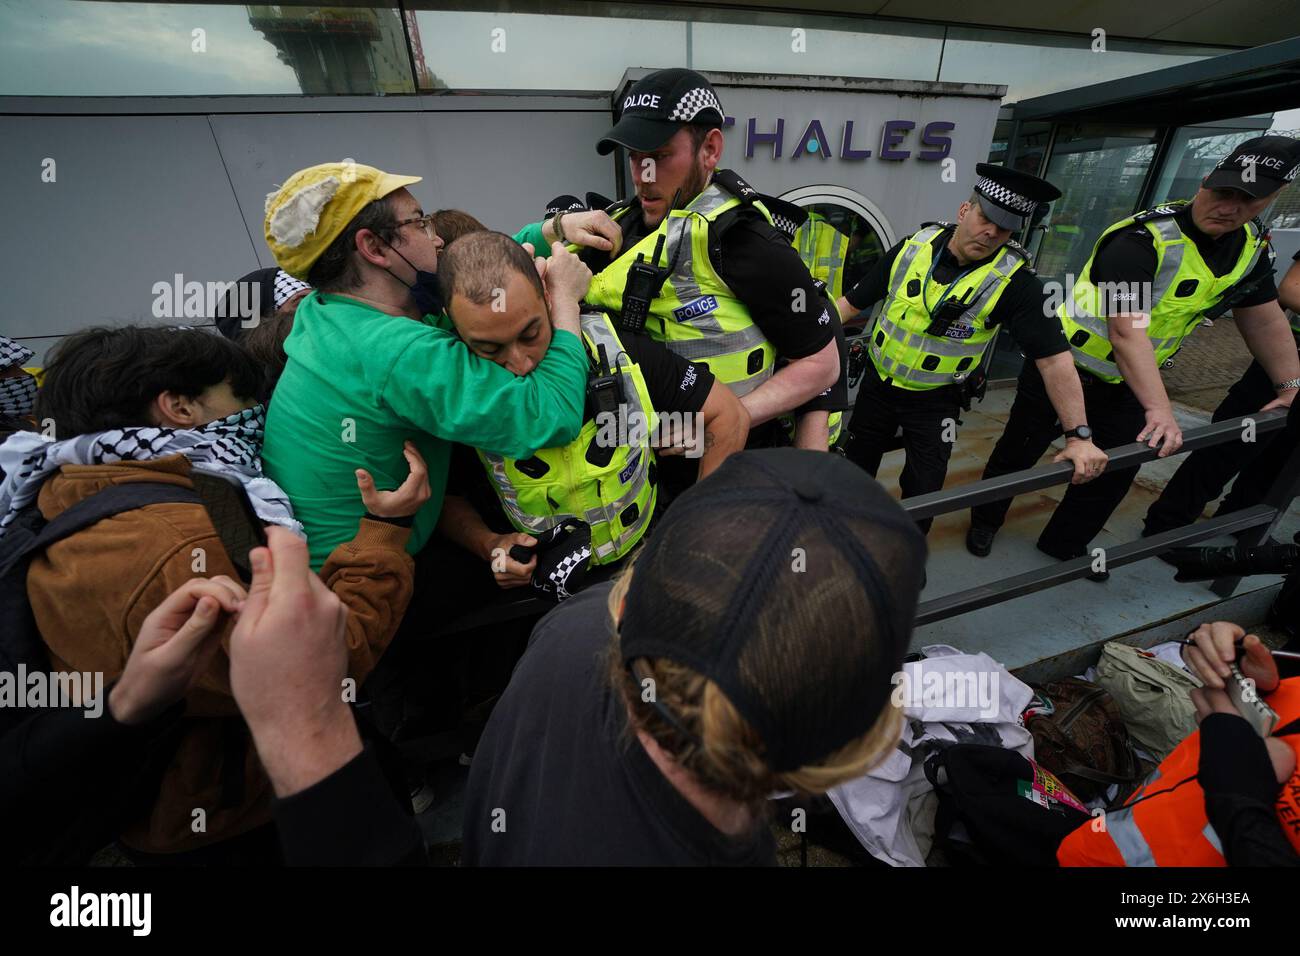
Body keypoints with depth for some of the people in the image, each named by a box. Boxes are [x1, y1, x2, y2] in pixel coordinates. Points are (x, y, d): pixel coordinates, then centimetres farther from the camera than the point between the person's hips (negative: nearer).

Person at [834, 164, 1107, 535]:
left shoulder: (1015, 281, -15)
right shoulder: (914, 246, -7)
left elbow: (1053, 356, -15)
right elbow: (853, 302, 0)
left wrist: (1079, 435, -19)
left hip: (935, 401, -2)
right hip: (877, 383, 3)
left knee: (923, 490, 4)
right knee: (856, 468, 15)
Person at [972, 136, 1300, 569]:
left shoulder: (1251, 247, 1)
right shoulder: (1141, 239, -23)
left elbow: (1263, 320, 13)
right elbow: (1127, 330, -32)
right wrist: (1159, 409, -38)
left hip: (1128, 379, 7)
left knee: (1118, 470, 11)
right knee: (1019, 451, 5)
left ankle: (1065, 543, 28)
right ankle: (985, 520, 27)